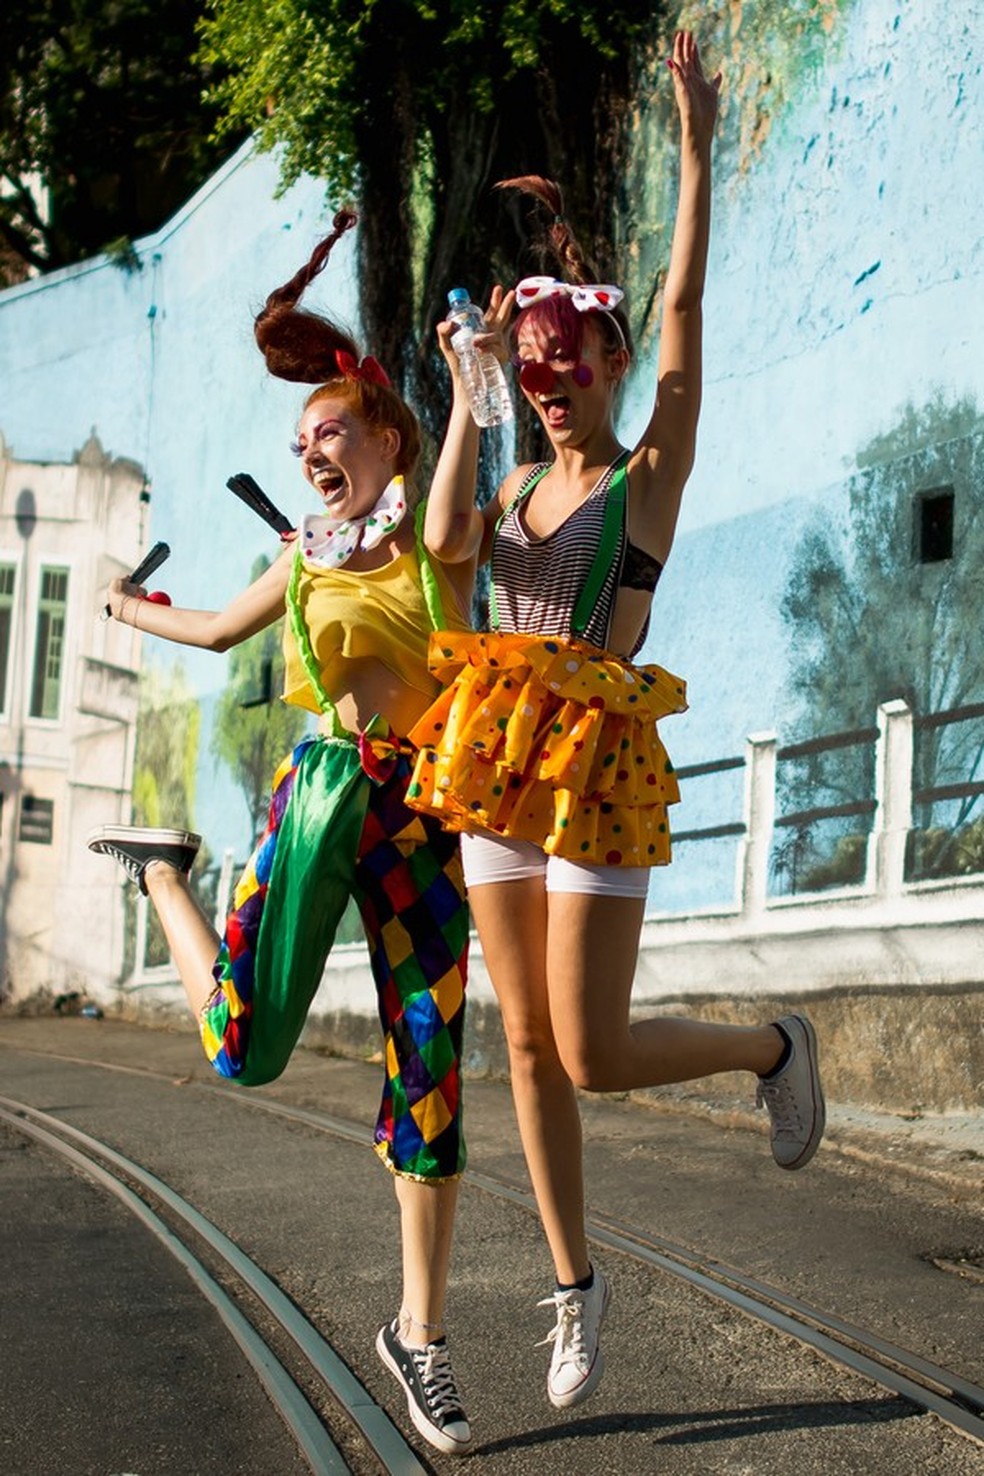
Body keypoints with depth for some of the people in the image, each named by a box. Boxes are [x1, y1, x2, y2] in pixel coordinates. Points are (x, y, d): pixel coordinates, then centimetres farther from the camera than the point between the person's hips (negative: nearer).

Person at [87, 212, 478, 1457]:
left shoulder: (436, 531, 4)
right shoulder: (308, 551, 13)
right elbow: (219, 629, 31)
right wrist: (125, 606, 46)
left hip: (422, 810, -1)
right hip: (322, 789, 1)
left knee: (429, 1072, -1)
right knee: (243, 1047, -10)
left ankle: (419, 1332, 9)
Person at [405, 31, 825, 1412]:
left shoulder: (651, 472, -1)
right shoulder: (518, 487, 14)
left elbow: (686, 306, -8)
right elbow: (445, 540, -7)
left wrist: (699, 143, -10)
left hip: (597, 769, -6)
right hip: (495, 766, 6)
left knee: (595, 1054, -8)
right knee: (530, 1045, 8)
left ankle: (773, 1047, 21)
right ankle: (576, 1285, 21)